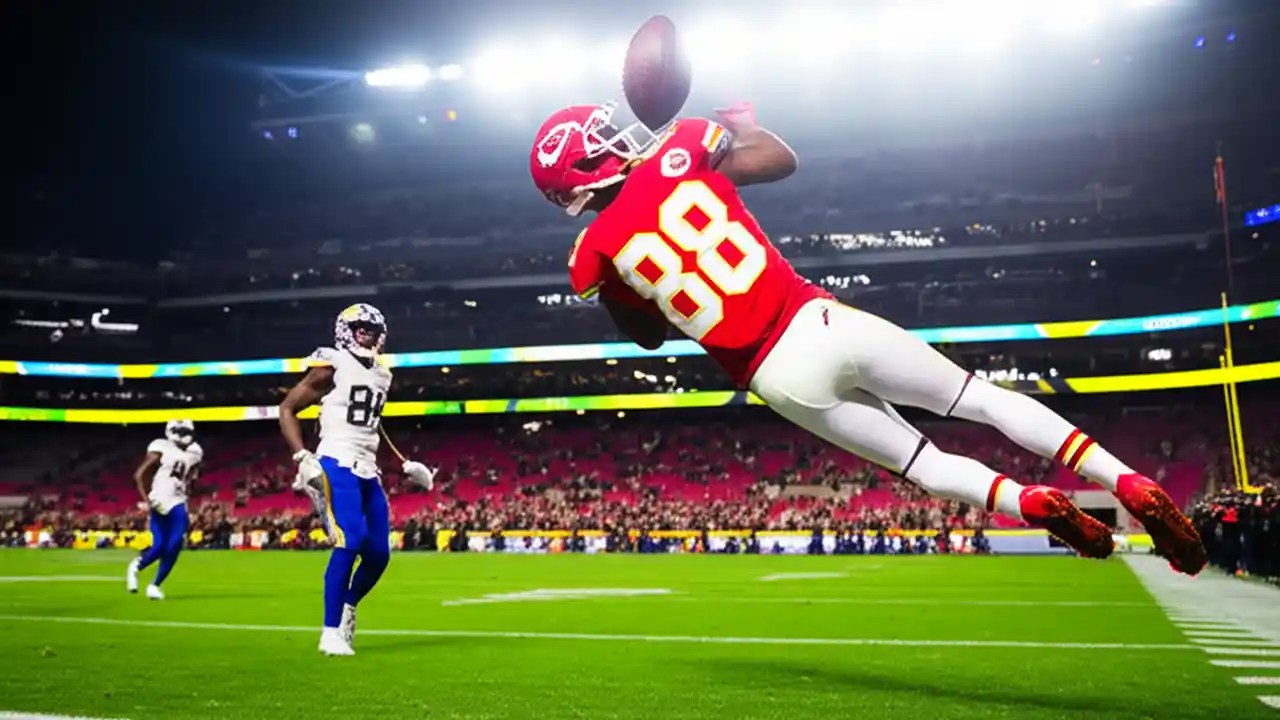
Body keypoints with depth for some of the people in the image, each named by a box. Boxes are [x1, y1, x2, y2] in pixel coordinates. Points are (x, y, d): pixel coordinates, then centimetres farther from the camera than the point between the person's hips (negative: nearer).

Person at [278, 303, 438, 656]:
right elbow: (287, 409, -4)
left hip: (368, 472, 7)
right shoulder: (332, 365, -4)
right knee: (350, 541, -19)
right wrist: (302, 457, -15)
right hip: (337, 468, -7)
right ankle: (331, 632, -8)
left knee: (378, 553, 4)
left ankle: (346, 611, 29)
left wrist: (405, 465, 22)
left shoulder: (381, 375, 18)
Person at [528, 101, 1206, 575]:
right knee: (986, 399, 12)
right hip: (819, 321, -1)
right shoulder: (677, 150, -3)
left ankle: (1033, 503, -6)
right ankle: (1130, 484, 5)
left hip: (780, 380, 1)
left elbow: (652, 336, 15)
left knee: (928, 466, 17)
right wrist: (744, 122, 28)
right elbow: (781, 158, 12)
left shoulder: (597, 256, -1)